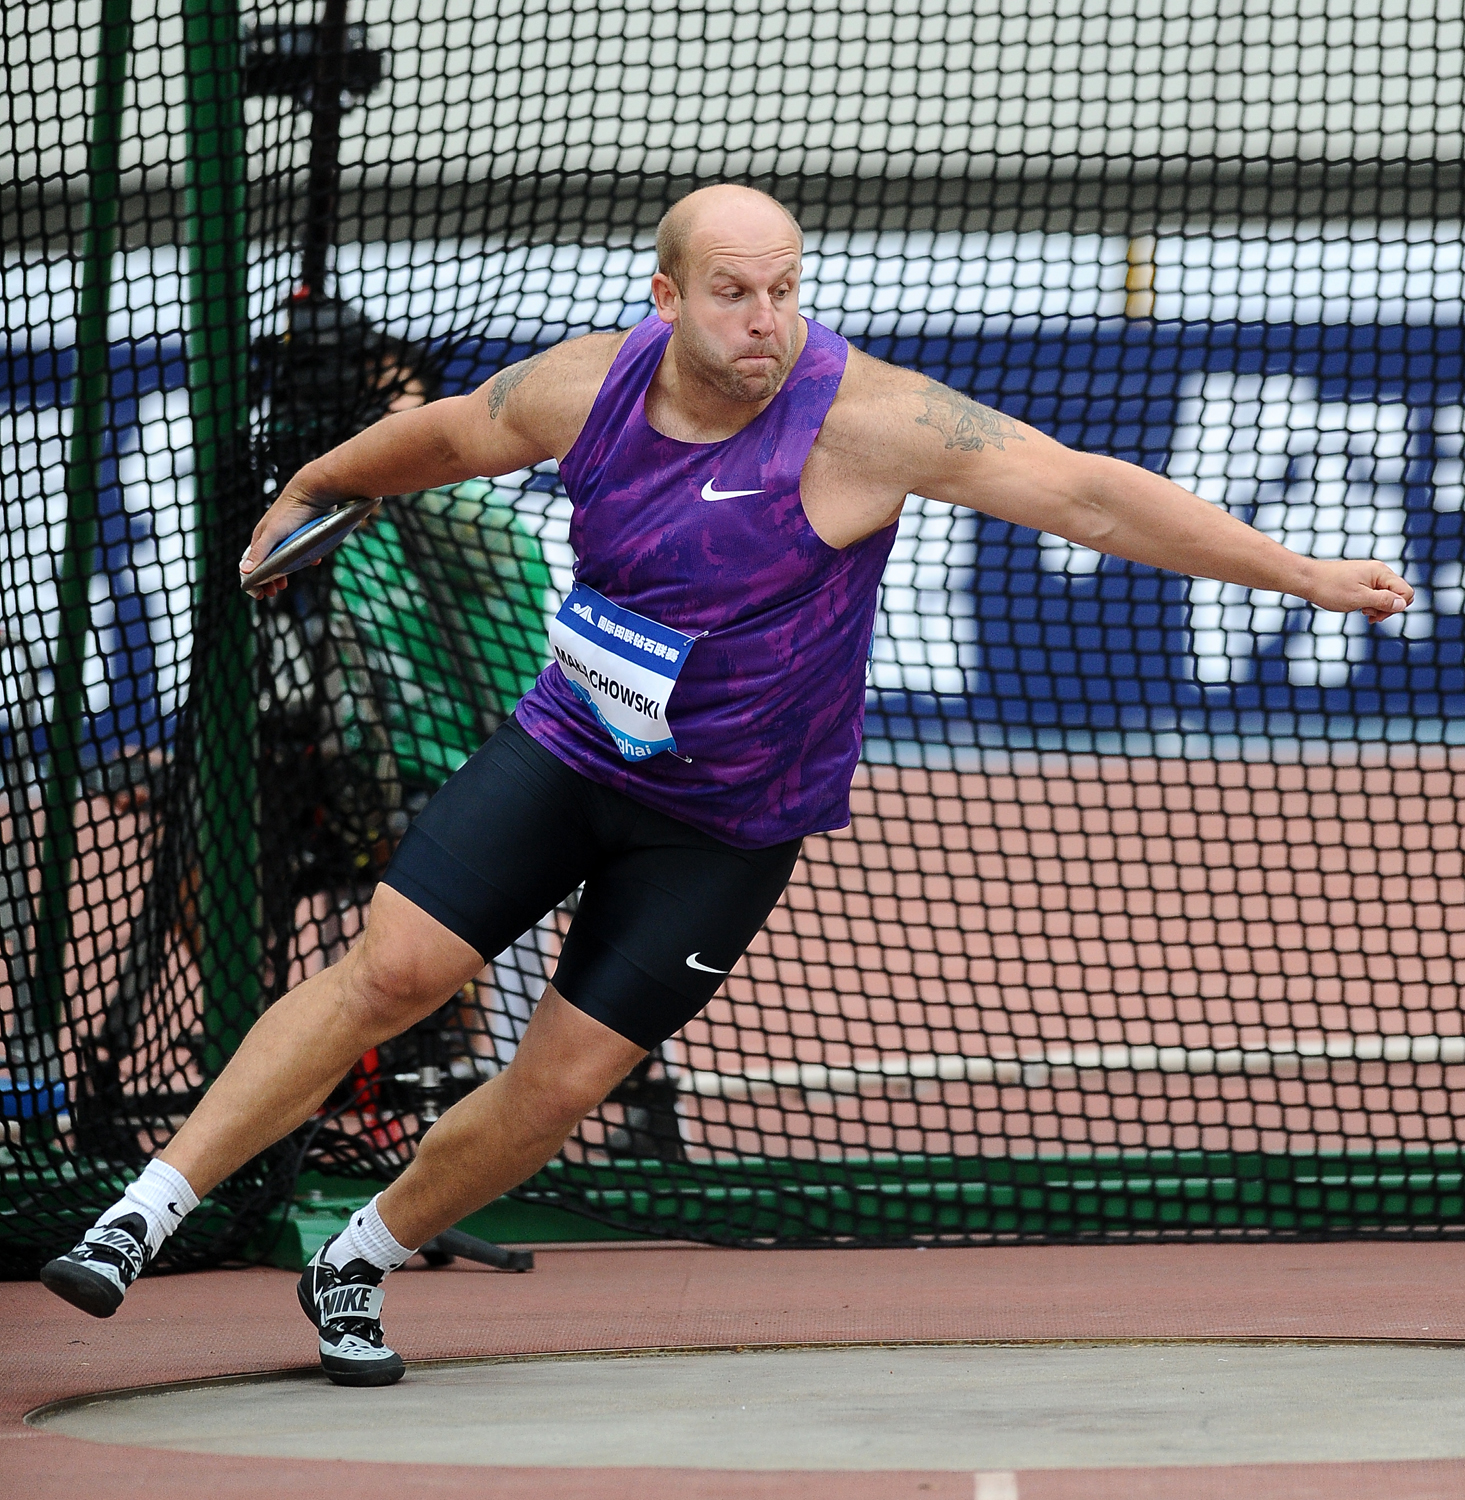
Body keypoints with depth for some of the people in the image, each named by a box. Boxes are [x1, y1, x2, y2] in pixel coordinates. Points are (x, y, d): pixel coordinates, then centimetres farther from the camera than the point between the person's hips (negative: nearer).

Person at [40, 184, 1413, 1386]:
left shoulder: (861, 418, -24)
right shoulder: (588, 386, -11)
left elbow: (1092, 495, -26)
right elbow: (442, 438, 11)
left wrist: (1303, 575, -29)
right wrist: (309, 490, 28)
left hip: (724, 828, -2)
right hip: (563, 750, 2)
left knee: (563, 1083, -2)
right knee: (393, 969, -12)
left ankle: (356, 1269, 21)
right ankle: (146, 1214, -5)